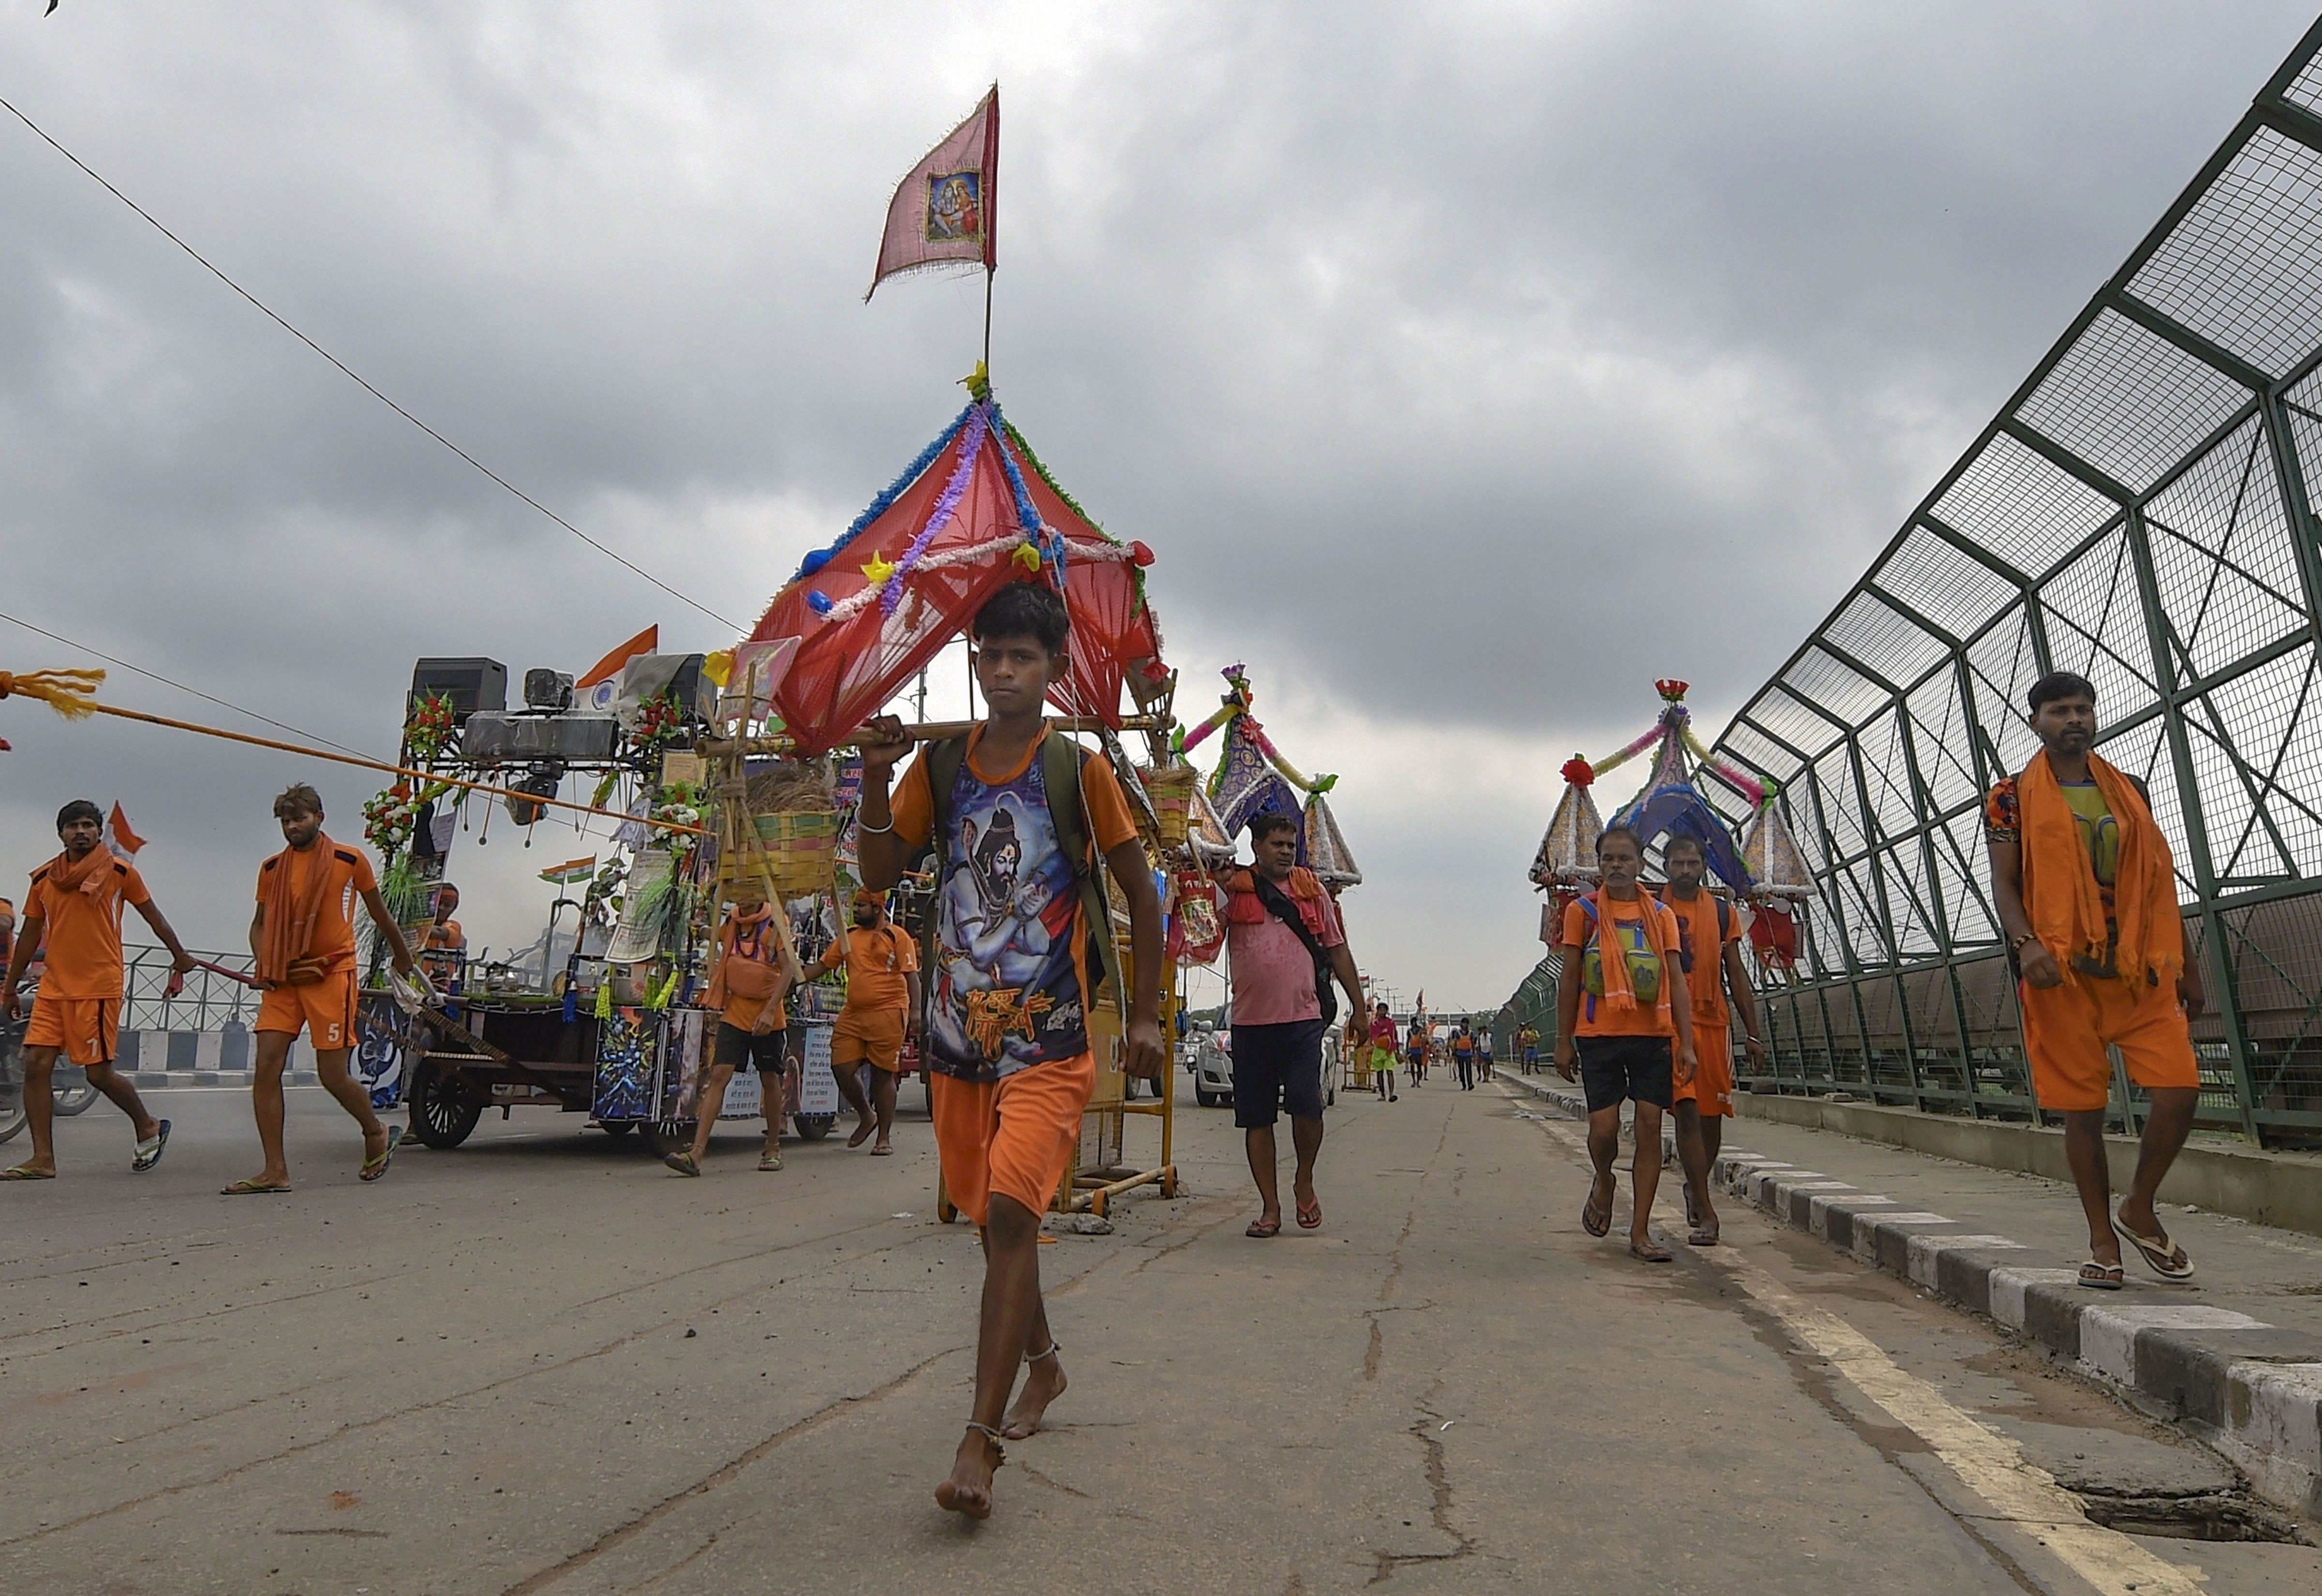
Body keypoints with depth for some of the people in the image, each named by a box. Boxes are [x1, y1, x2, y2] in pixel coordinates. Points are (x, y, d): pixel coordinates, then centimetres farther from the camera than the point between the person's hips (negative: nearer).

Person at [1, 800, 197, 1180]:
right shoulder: (44, 878, 9)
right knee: (36, 1065, -3)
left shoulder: (120, 872, -2)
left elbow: (153, 916, 9)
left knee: (98, 1072, -3)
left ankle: (148, 1127, 20)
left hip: (99, 987, -5)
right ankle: (43, 1159, 3)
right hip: (53, 987, 5)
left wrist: (179, 956, 14)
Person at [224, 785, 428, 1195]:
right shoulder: (272, 869, 11)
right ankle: (275, 1171, -1)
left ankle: (378, 1134, 23)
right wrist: (263, 965, 3)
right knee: (266, 1068, -7)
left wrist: (404, 960, 23)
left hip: (332, 974, -4)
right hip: (283, 979, 4)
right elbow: (260, 924, 21)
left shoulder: (350, 860, 1)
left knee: (333, 1075, -4)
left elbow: (381, 915, 13)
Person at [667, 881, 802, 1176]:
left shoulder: (775, 925, -9)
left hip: (767, 1017, -3)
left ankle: (773, 1148, 26)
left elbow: (788, 970, -17)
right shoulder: (731, 924, 5)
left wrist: (770, 1010, -26)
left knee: (770, 1080, 9)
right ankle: (697, 1153, -16)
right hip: (735, 1013, 3)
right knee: (719, 1076, -9)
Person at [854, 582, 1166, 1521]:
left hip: (1049, 1039, -4)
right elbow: (880, 876, 2)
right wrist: (876, 781, -14)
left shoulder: (1079, 768, -4)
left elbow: (1142, 893, 4)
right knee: (991, 1218, 17)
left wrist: (1145, 1015, 4)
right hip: (959, 1034, 5)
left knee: (1012, 1214, -16)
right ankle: (1042, 1364, 40)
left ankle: (978, 1446, -13)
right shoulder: (940, 765, 5)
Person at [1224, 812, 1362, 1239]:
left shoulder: (1312, 891, 12)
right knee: (1257, 1118, 5)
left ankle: (1305, 1180, 15)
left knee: (1306, 1105, -13)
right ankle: (1270, 1207, 17)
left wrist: (1359, 1006, 13)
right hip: (1251, 1022, 0)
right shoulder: (1233, 889, 7)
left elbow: (1338, 951, 16)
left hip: (1304, 1018, 0)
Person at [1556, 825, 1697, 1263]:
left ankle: (1640, 1234, 7)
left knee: (1650, 1126, -1)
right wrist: (1563, 1041, 2)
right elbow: (1569, 980, 5)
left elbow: (1677, 981, 5)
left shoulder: (1661, 915, 9)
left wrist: (1686, 1042, -4)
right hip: (1599, 1034, -2)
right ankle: (1603, 1182, 28)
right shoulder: (1582, 912, 4)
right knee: (1604, 1126, -7)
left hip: (1653, 1034, 2)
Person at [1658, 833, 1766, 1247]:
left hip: (1714, 1022, 4)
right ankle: (1704, 1211, -11)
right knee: (1687, 1111, -13)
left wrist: (1752, 1033, 10)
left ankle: (1695, 1188, 32)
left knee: (1713, 1114, 9)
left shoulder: (1722, 912, 11)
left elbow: (1736, 975, 14)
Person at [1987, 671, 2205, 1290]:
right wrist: (2026, 943, -22)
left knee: (2179, 1088, -9)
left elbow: (2158, 880, 17)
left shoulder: (2129, 791, 15)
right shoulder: (2012, 798, 3)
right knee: (2084, 1107, 2)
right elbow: (2004, 884, -4)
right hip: (2063, 972, -3)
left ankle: (2138, 1208, 14)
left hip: (2141, 968, 3)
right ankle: (2103, 1242, 15)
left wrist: (2185, 964, 15)